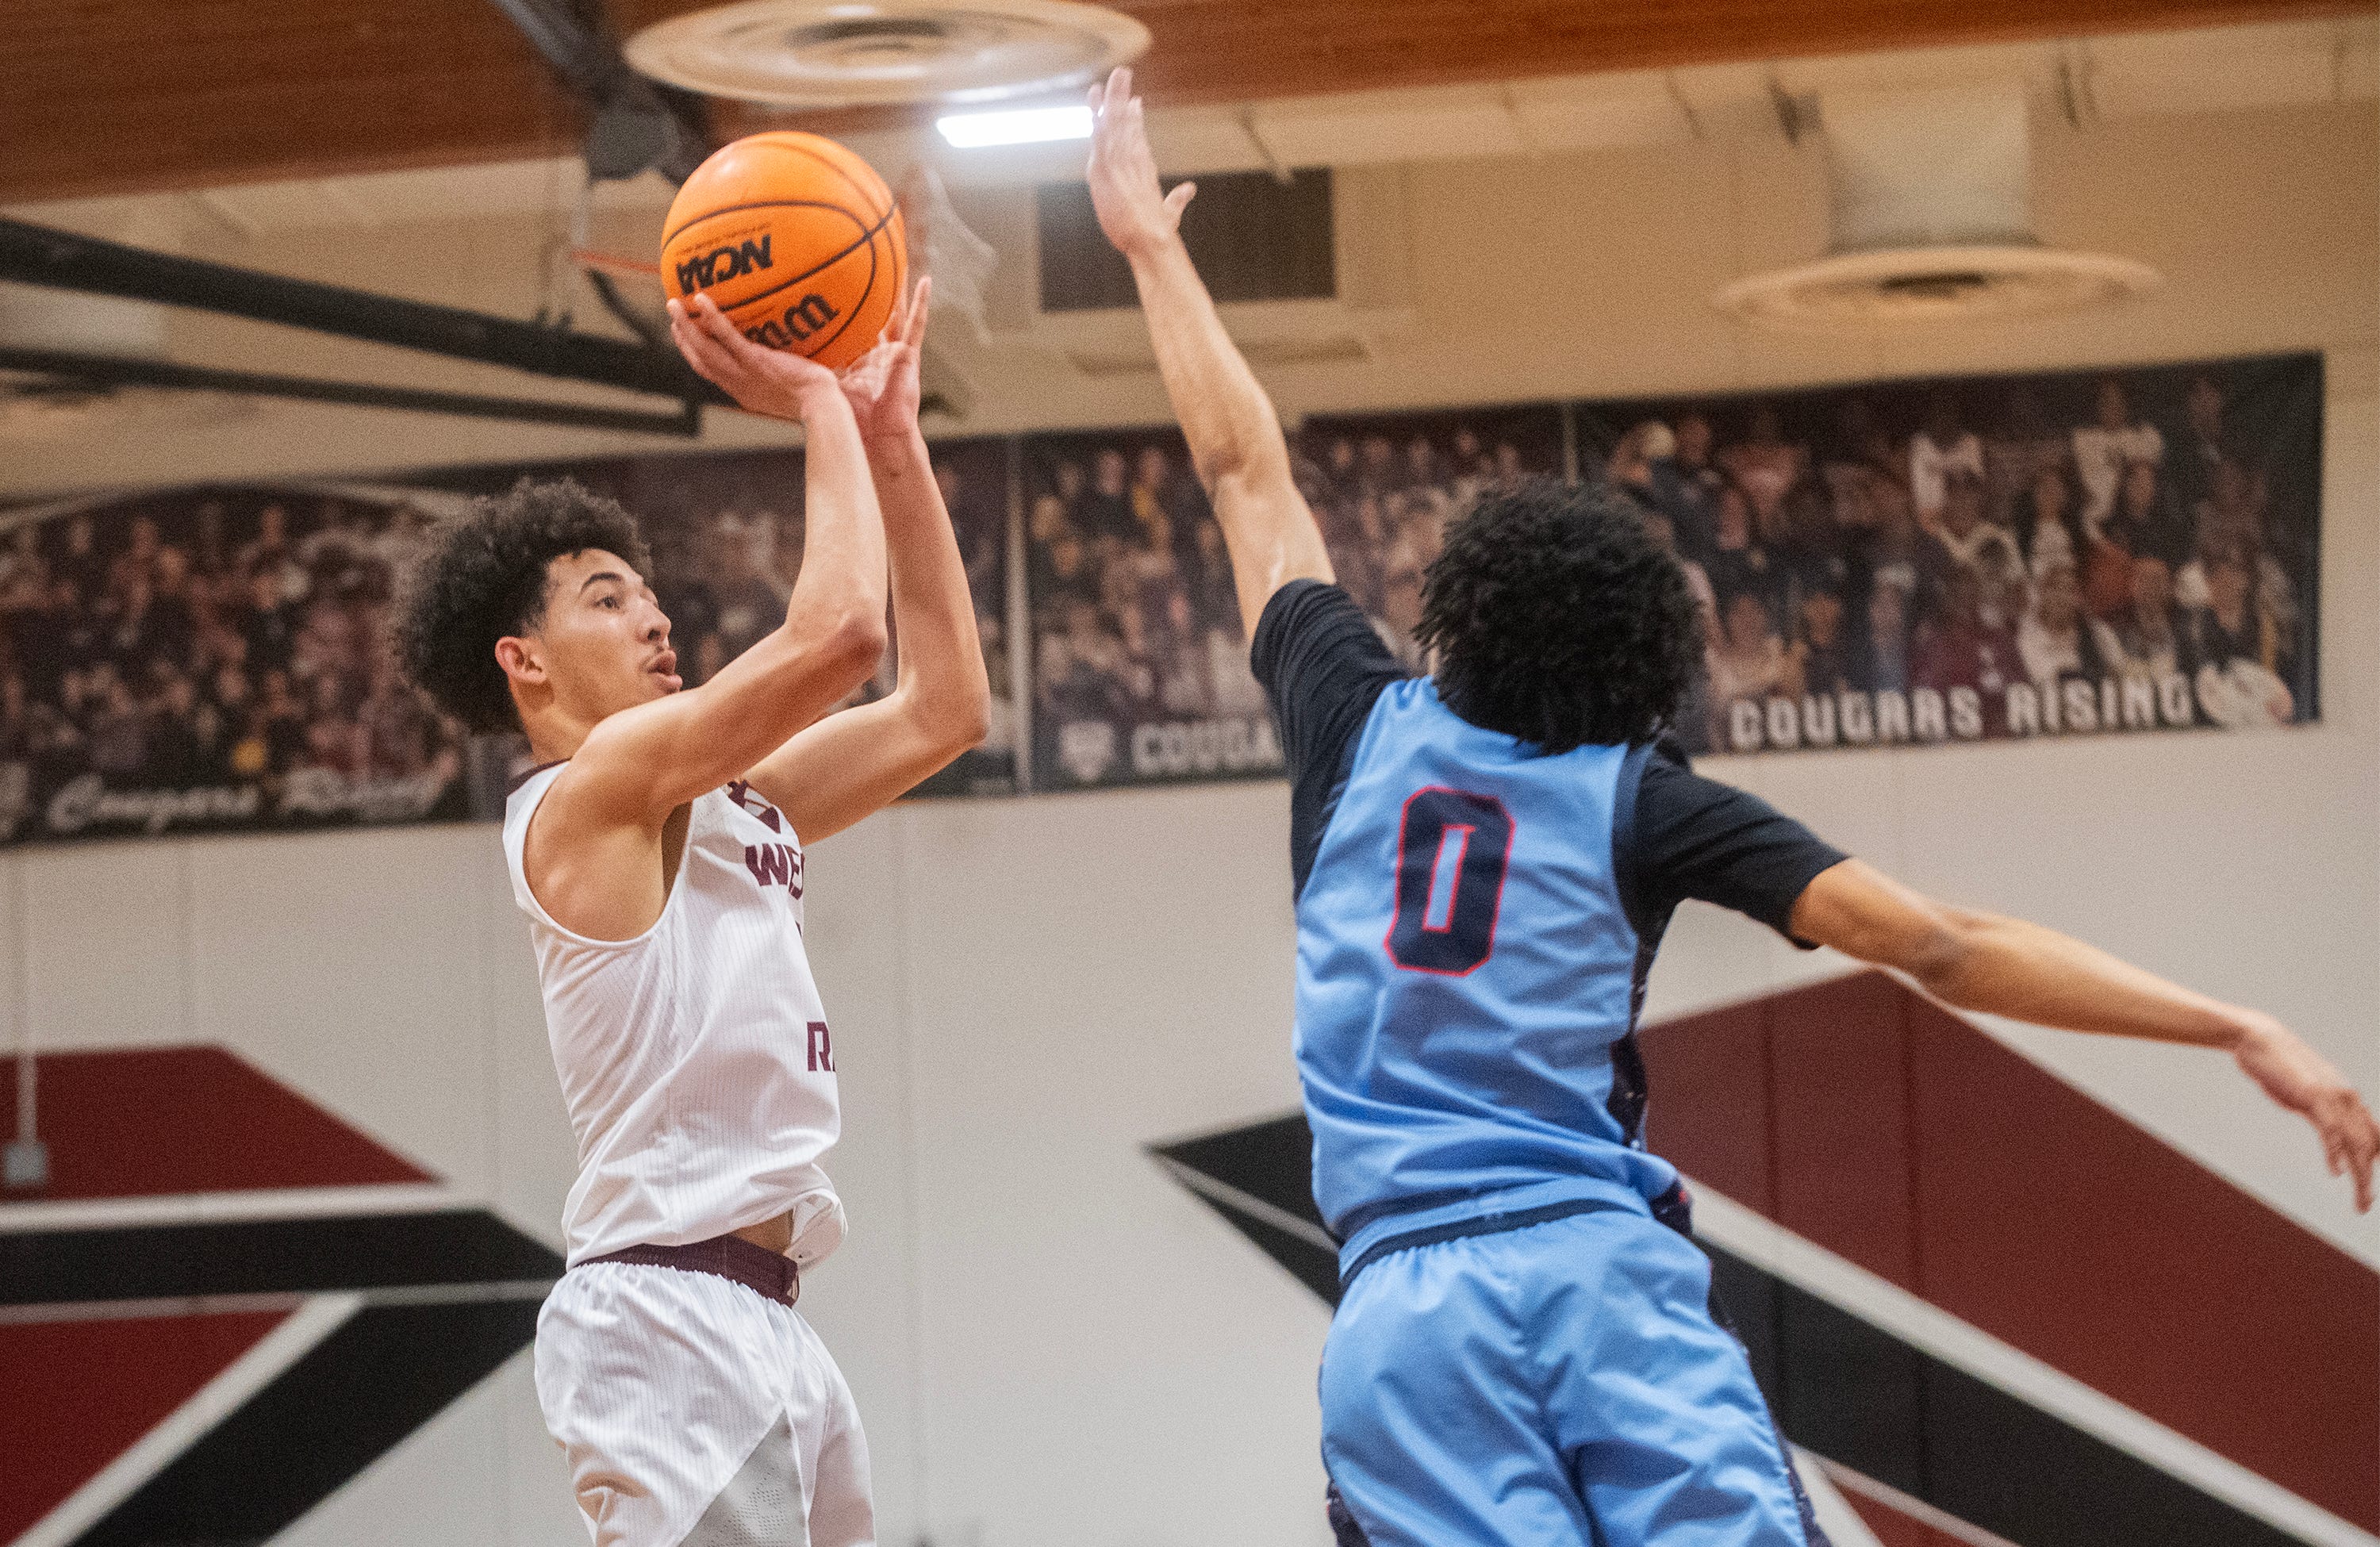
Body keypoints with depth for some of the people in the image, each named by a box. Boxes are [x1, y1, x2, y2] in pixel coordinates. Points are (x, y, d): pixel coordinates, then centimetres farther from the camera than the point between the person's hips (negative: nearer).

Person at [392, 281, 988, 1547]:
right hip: (670, 1313, -10)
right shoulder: (589, 789, -7)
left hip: (757, 1325, 10)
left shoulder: (724, 808, 20)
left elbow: (943, 705, 20)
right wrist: (817, 406, -4)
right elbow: (838, 630, -18)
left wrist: (892, 441, 17)